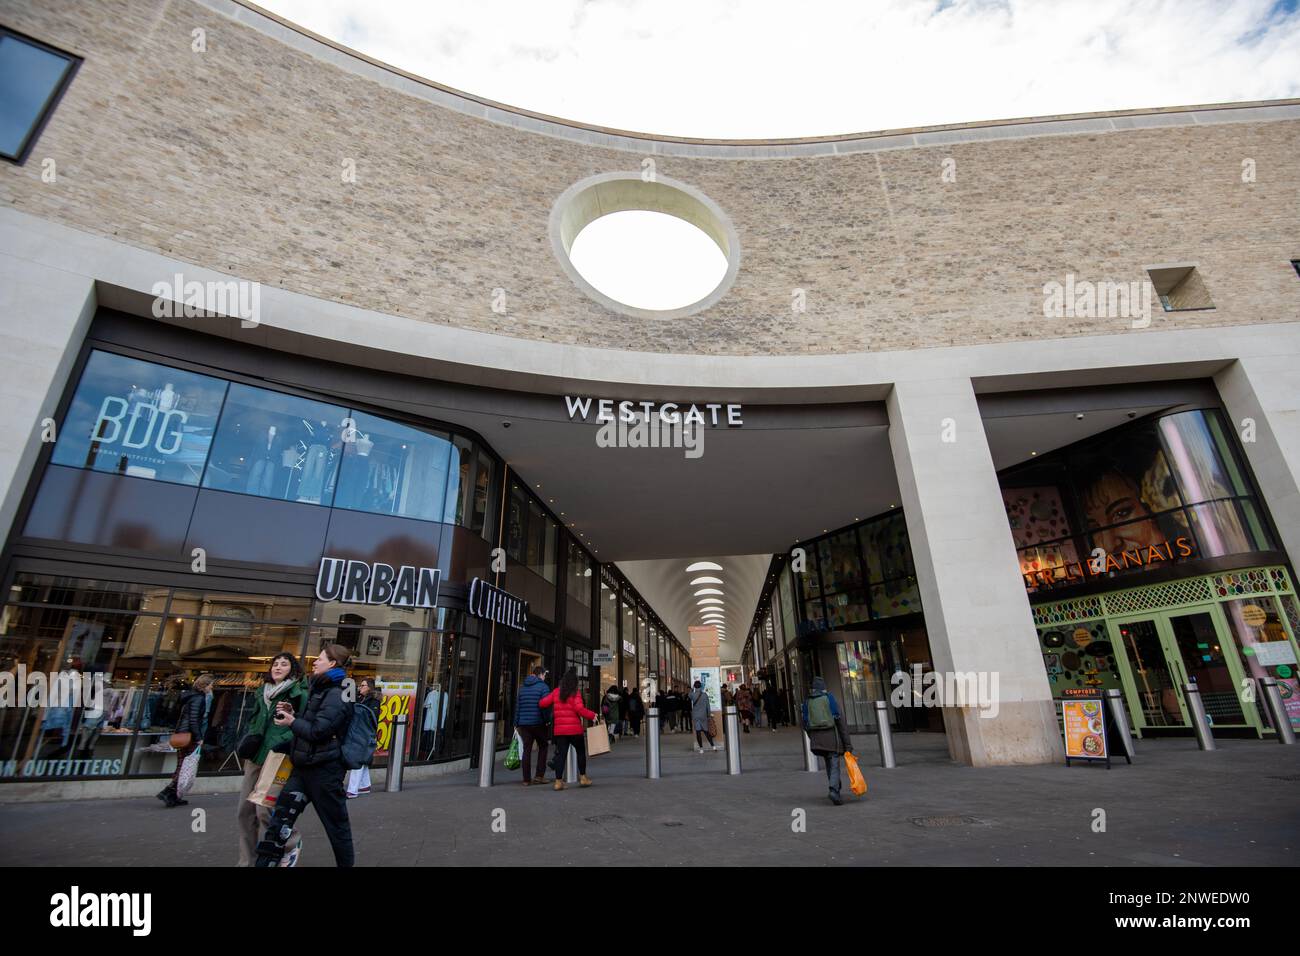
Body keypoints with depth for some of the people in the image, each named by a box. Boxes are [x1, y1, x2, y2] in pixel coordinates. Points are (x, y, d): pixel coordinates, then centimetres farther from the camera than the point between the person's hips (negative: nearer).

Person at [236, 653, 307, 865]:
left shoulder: (299, 694, -5)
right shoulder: (262, 694, 17)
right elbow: (253, 722, 27)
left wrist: (280, 742, -20)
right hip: (255, 756, 7)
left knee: (265, 811, -9)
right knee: (244, 811, 8)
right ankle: (246, 860, 22)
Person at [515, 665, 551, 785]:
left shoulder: (522, 687, 11)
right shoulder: (543, 686, -7)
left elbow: (517, 706, 11)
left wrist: (516, 723, 14)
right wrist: (547, 720, -9)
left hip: (524, 723, 5)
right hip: (538, 723, -4)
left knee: (526, 750, 9)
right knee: (542, 747, 13)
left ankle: (526, 779, 10)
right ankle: (539, 775, 8)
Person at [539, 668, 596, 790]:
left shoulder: (556, 692, 5)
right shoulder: (575, 693, -7)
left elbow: (542, 703, 2)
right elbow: (580, 709, -18)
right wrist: (592, 715, -8)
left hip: (559, 730, 3)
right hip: (575, 729, -3)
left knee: (560, 754, 6)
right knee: (581, 751, 14)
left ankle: (558, 781, 0)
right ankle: (583, 777, 19)